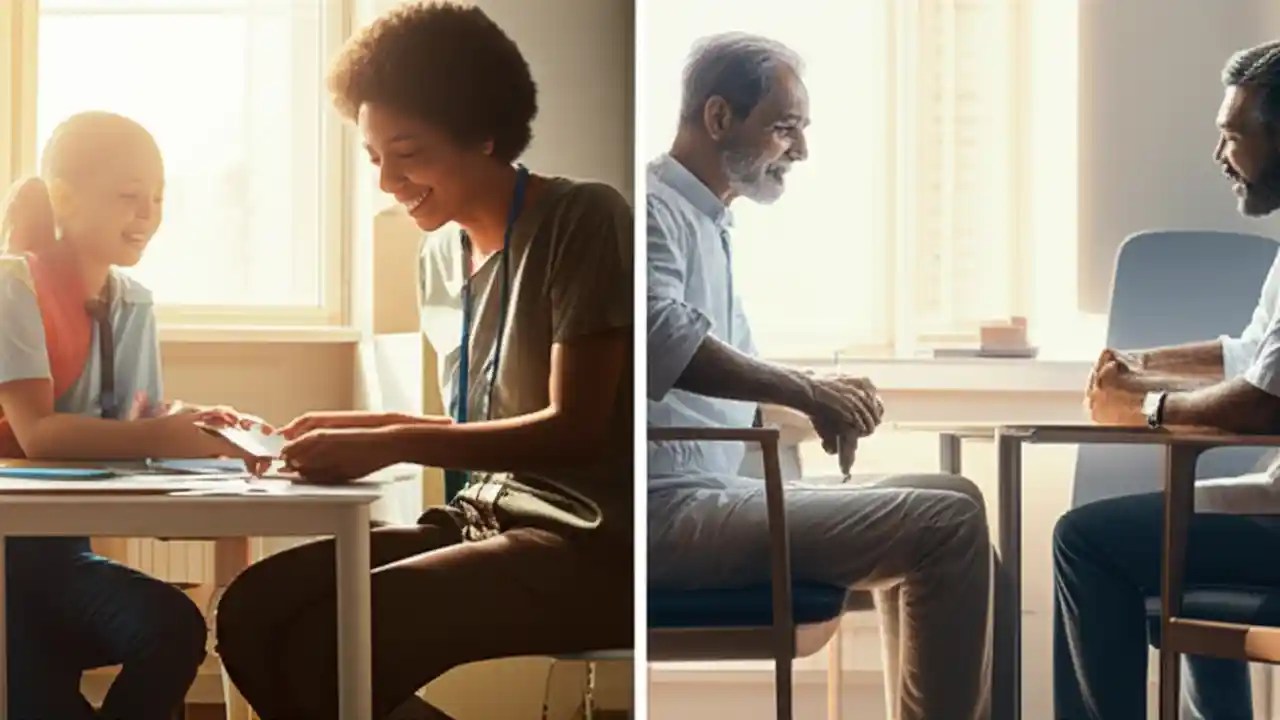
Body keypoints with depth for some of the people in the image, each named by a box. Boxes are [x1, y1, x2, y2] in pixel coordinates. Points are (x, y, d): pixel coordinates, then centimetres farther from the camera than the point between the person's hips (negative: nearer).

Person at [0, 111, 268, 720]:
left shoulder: (133, 303, 9)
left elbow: (133, 431, 7)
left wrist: (189, 428, -16)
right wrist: (160, 436, -36)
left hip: (58, 544, 6)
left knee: (172, 629, -22)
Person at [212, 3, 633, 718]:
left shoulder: (584, 221, -10)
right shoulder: (442, 250, 13)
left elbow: (574, 429, -16)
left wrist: (392, 445, -20)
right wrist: (359, 429, 4)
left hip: (589, 544, -8)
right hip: (486, 518, 8)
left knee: (332, 644, -24)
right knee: (254, 608, -9)